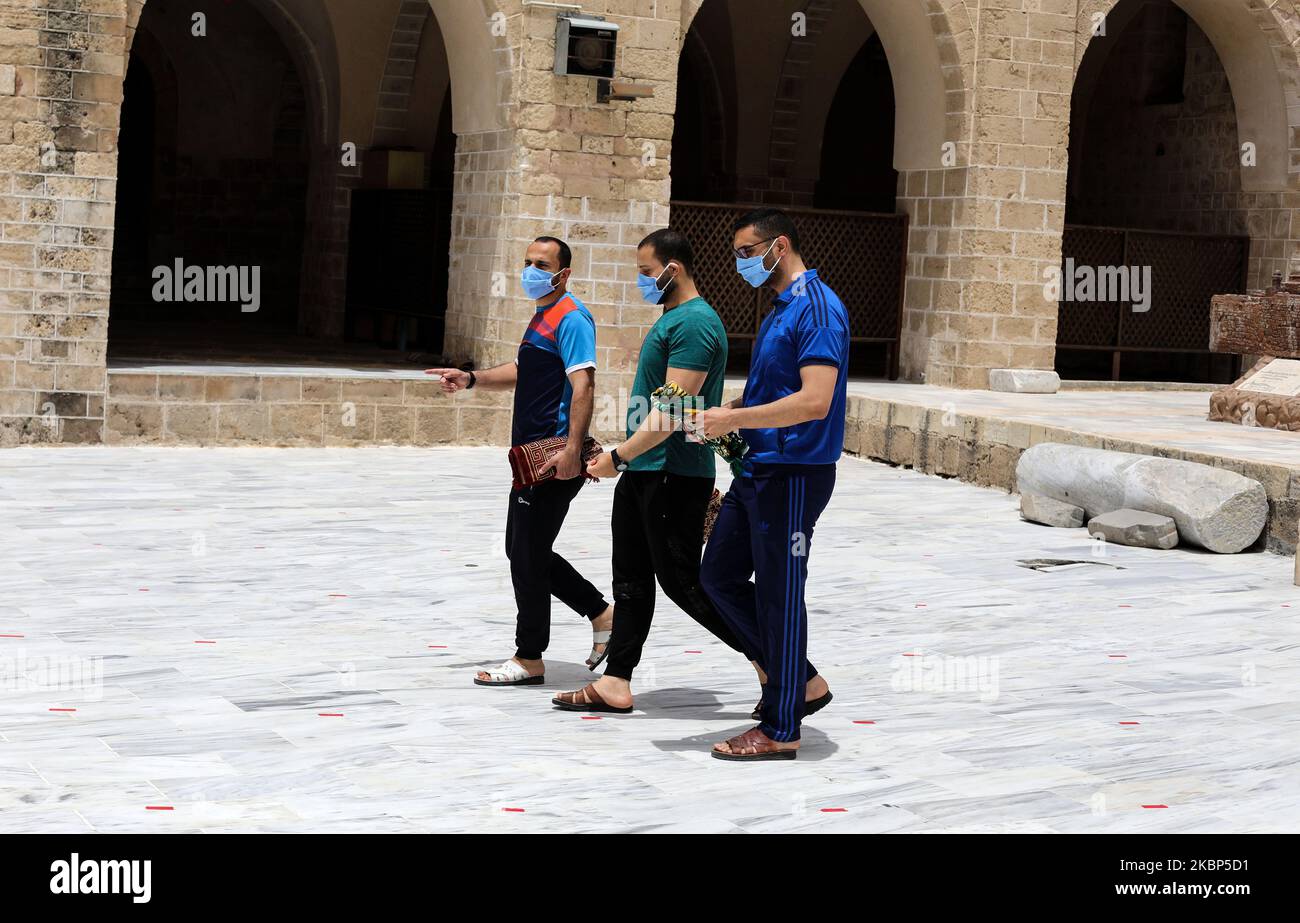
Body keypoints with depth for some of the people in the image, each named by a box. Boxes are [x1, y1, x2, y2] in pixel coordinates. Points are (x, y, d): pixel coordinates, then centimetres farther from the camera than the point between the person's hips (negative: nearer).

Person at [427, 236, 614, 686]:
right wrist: (471, 379, 16)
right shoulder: (542, 317, 19)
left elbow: (583, 385, -22)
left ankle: (529, 660, 6)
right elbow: (522, 372, 31)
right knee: (524, 550, 15)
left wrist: (572, 448, -31)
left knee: (528, 556, -3)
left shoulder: (571, 318, -13)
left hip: (555, 457, -10)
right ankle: (602, 614, 24)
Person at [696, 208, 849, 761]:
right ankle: (791, 673, 27)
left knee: (779, 596, -3)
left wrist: (734, 419, -19)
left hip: (794, 474, -10)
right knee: (719, 575, 15)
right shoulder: (779, 311, 16)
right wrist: (721, 413, 6)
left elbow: (814, 402, -25)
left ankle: (780, 730, 6)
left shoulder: (817, 309, -16)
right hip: (759, 470, 10)